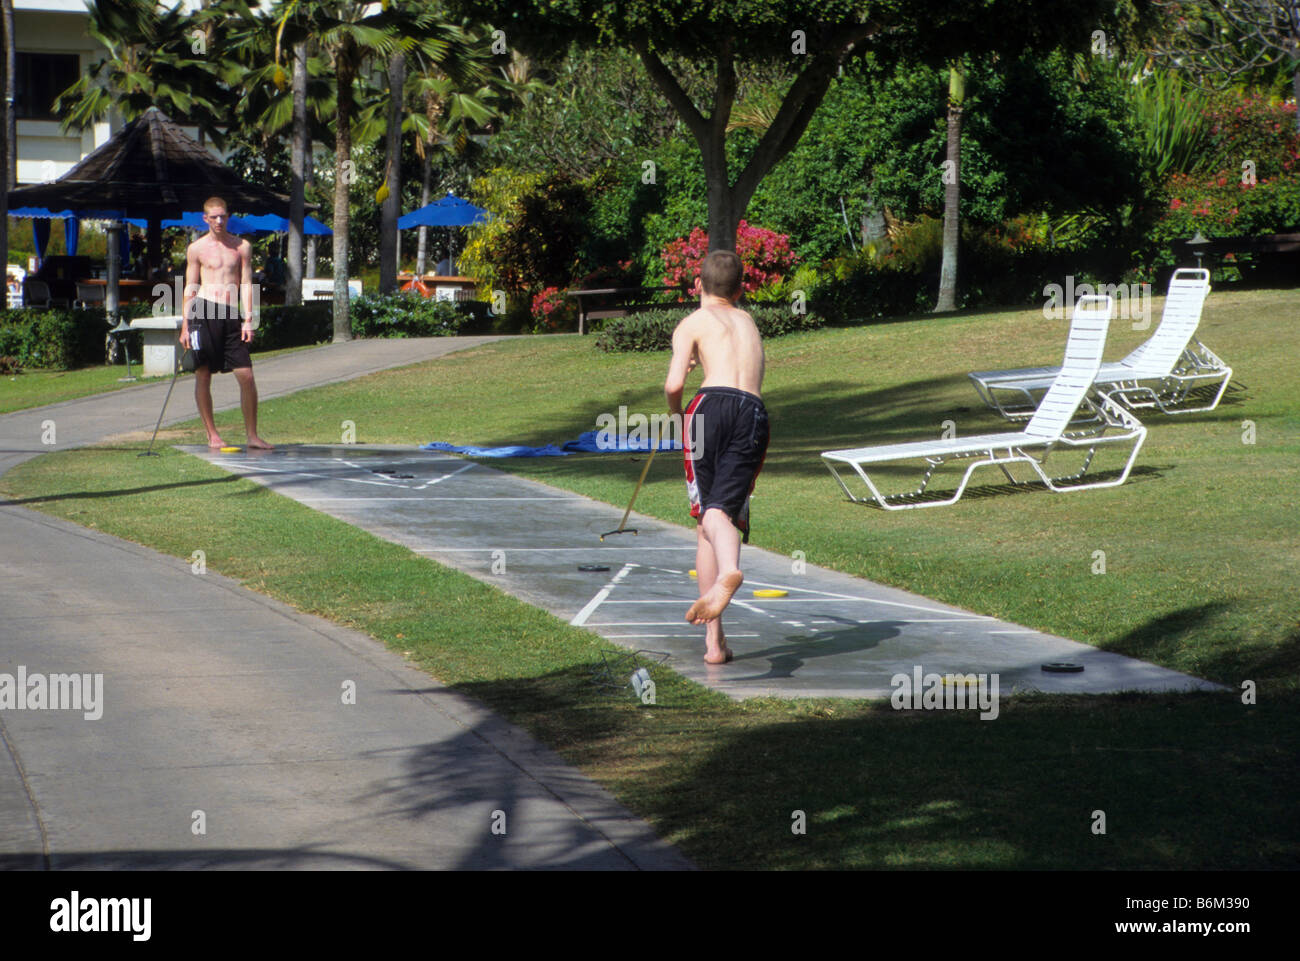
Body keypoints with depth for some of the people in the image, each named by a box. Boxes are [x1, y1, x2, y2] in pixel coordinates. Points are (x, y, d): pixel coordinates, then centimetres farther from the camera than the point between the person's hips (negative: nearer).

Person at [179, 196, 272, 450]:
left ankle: (252, 435, 4)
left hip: (231, 315, 2)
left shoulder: (242, 246, 11)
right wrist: (185, 326, 4)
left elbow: (246, 284, 9)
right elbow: (190, 288, 9)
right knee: (203, 375, -1)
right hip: (204, 311, -1)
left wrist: (248, 320, -1)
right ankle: (212, 434, 7)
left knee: (246, 376, -3)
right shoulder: (196, 248, 7)